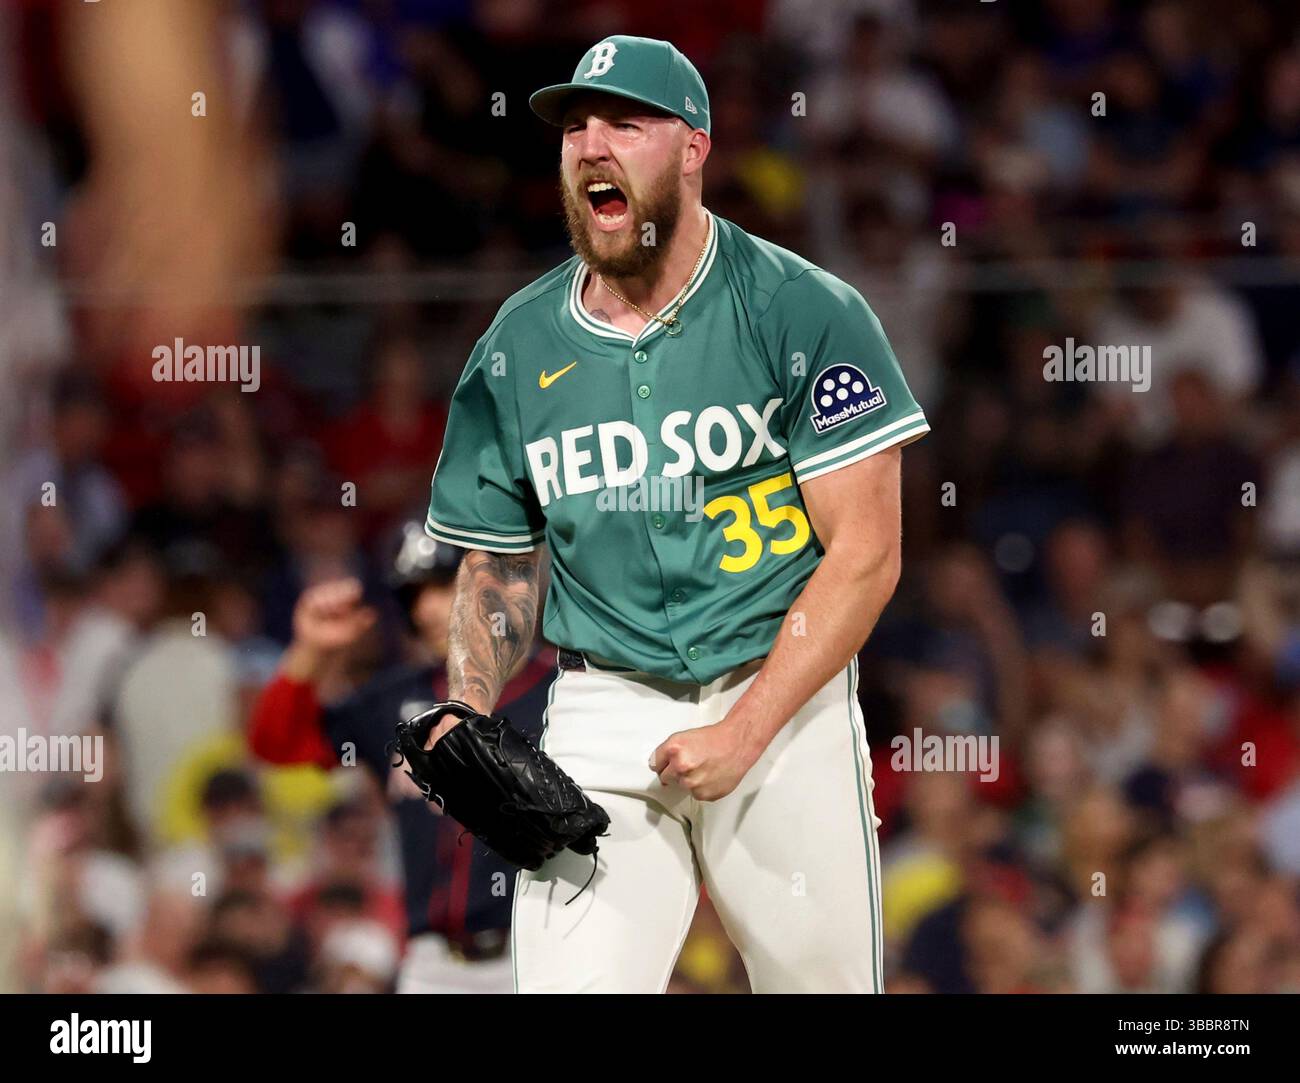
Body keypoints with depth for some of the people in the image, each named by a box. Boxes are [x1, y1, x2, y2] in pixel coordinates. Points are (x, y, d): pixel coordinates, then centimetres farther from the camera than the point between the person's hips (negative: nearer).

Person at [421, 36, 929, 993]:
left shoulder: (804, 313, -6)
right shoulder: (518, 348, 6)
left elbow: (865, 554, -9)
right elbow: (500, 564, 16)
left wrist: (744, 730, -16)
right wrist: (468, 717, -3)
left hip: (786, 701, -2)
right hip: (601, 716, 2)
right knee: (567, 987, -13)